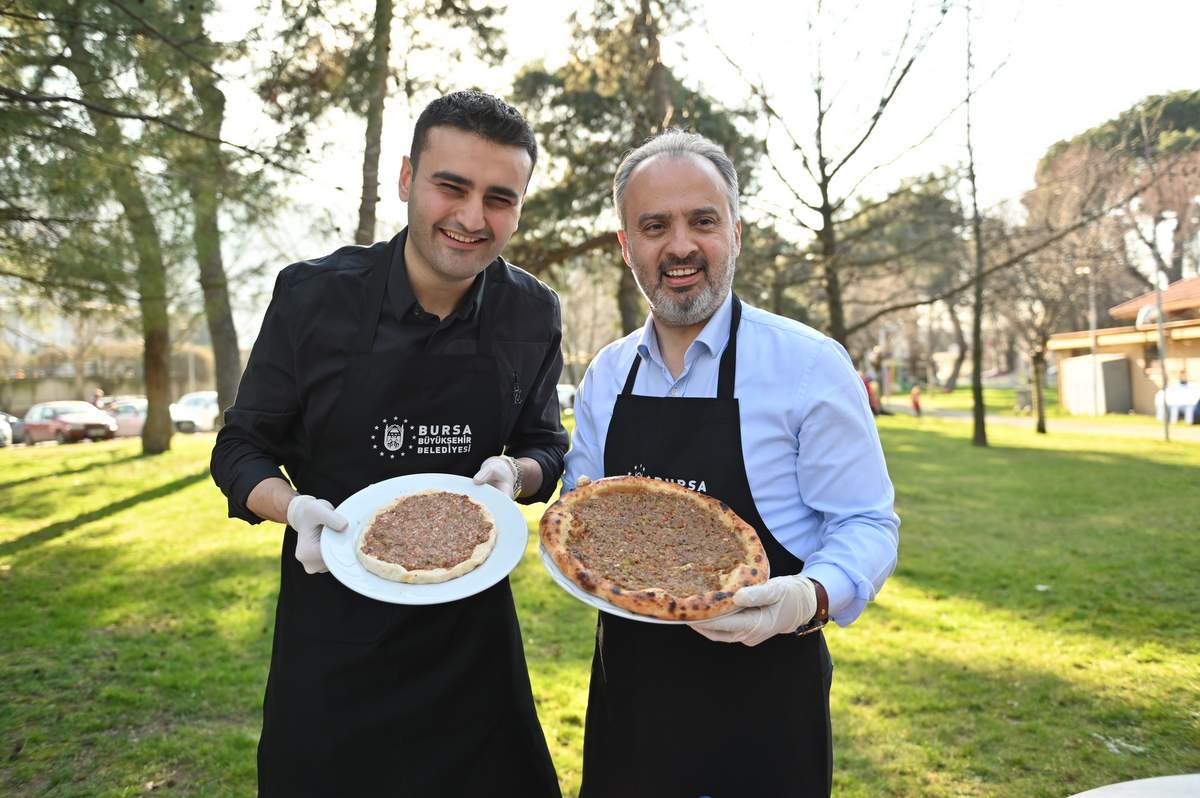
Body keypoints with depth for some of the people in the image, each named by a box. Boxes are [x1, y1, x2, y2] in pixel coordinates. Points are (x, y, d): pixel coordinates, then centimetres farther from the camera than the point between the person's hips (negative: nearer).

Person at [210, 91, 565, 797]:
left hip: (471, 627, 2)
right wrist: (295, 507, -22)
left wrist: (516, 473, -15)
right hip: (332, 624, -1)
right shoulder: (315, 294, -12)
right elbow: (241, 448, -2)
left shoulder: (533, 314, -5)